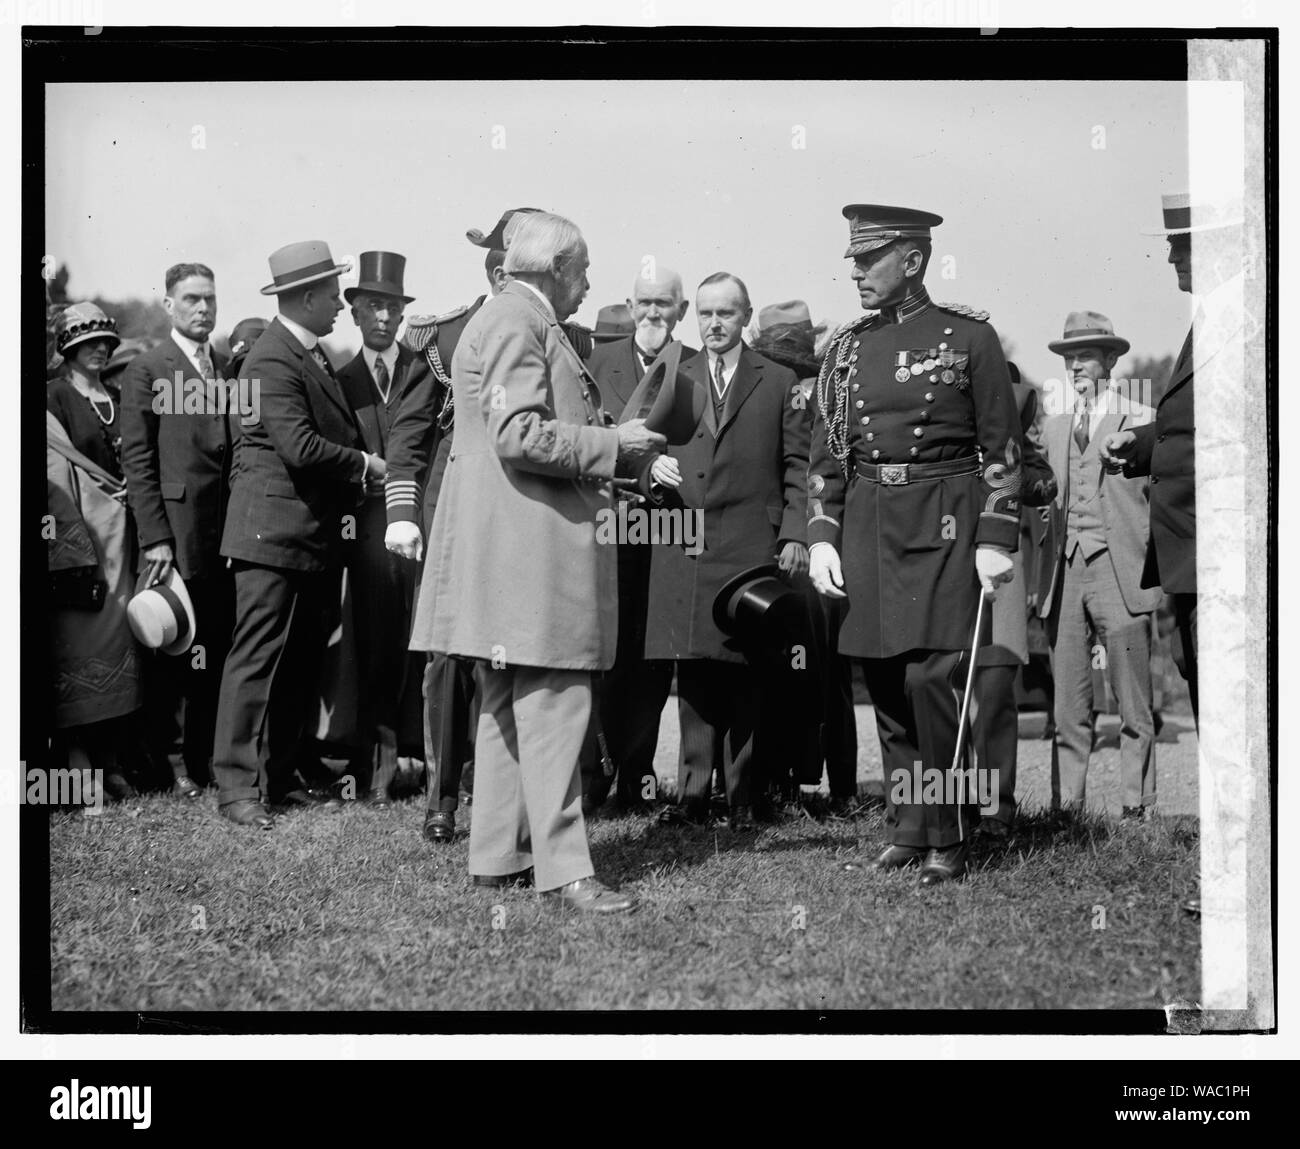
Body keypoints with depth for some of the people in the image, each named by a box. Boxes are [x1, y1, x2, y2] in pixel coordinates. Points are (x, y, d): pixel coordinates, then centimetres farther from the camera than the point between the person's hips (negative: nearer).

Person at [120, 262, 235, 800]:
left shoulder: (231, 368, 15)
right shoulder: (146, 371, 1)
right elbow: (137, 460, -4)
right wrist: (154, 538, -11)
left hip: (228, 533, 4)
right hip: (177, 530, -4)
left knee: (217, 646, 5)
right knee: (171, 648, 1)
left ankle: (209, 751, 14)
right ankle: (172, 756, 11)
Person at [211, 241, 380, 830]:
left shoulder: (313, 353, 16)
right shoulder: (271, 359, -15)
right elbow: (299, 445, -23)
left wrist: (362, 470, 7)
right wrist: (365, 465, -10)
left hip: (317, 532, 10)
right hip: (274, 528, -10)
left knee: (303, 659, 11)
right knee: (258, 657, -7)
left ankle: (282, 776, 17)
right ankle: (238, 786, -5)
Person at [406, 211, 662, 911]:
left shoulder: (523, 322, 21)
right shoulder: (516, 322, -11)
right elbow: (519, 436, -22)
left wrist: (616, 442, 21)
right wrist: (613, 445, -13)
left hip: (523, 550, 11)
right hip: (529, 545, -11)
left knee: (507, 704, 12)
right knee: (551, 703, -11)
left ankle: (498, 857, 18)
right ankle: (562, 867, -10)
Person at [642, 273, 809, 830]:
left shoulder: (779, 382, 10)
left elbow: (796, 466, 7)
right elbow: (650, 452, 17)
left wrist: (794, 533, -2)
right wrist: (653, 471, -6)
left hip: (753, 548, -2)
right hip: (685, 548, 2)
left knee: (747, 675, -2)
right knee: (693, 670, 1)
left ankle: (743, 793, 4)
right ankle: (693, 789, 6)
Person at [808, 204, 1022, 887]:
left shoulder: (968, 336, 0)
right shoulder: (846, 348, 13)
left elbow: (1001, 446, -1)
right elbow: (826, 453, 14)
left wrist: (996, 540, -7)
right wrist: (821, 537, 3)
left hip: (944, 523, -5)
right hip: (866, 527, 5)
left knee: (932, 677, -11)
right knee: (884, 684, 6)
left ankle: (949, 840, 0)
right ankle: (905, 830, 17)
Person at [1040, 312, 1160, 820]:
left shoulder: (1143, 422, 4)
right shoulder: (1055, 429, 19)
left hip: (1120, 573, -4)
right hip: (1065, 573, 4)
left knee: (1133, 707, -4)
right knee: (1068, 707, 3)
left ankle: (1137, 806, 1)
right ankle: (1065, 806, 6)